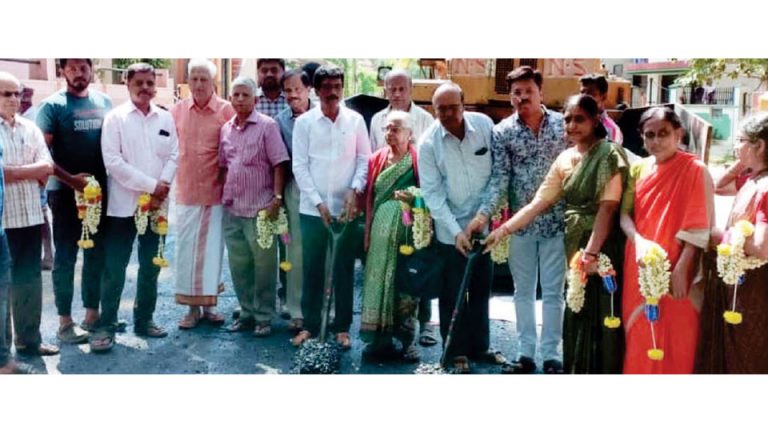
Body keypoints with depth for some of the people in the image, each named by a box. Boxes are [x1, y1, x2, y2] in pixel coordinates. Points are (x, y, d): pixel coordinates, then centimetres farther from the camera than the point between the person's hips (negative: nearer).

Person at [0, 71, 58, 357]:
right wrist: (30, 172, -12)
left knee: (30, 278, 11)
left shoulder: (30, 128, 9)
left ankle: (28, 339, 22)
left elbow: (47, 168, -1)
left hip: (30, 213, 5)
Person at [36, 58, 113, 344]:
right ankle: (65, 322, 9)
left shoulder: (104, 102, 8)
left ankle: (92, 313, 23)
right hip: (66, 191, -4)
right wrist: (70, 179, -18)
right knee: (65, 257, 2)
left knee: (97, 254, 11)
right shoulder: (52, 105, -5)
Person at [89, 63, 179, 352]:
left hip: (156, 204, 4)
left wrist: (163, 185, -12)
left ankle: (144, 319, 24)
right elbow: (112, 161, -11)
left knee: (150, 266, 12)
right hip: (124, 204, -4)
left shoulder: (166, 119, 8)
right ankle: (106, 326, 8)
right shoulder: (115, 118, -3)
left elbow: (173, 155, 5)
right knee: (115, 268, 0)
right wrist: (151, 185, -16)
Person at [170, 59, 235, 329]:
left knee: (212, 247, 6)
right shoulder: (178, 110, 4)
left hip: (216, 191, -2)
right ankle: (192, 307, 16)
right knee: (186, 248, 6)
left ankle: (209, 304, 19)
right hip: (186, 190, 3)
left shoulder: (226, 110, -5)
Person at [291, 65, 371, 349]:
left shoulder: (355, 120, 4)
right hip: (312, 209, 0)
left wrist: (355, 191, -12)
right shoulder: (304, 122, 1)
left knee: (343, 270, 8)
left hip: (346, 208, 0)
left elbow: (365, 159, 3)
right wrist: (318, 202, -8)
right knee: (312, 270, 7)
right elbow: (299, 166, -2)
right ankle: (310, 325, 20)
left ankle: (342, 327, 19)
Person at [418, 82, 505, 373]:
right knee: (453, 294, 6)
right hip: (451, 231, -3)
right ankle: (456, 352, 21)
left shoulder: (484, 125, -7)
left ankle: (480, 347, 31)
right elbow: (432, 194, -13)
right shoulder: (428, 143, -12)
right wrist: (456, 231, -19)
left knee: (481, 289, 15)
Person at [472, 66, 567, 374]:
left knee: (553, 291, 6)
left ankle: (551, 354, 17)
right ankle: (526, 353, 21)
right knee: (523, 290, 10)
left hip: (556, 221, 0)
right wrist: (484, 212, -20)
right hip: (520, 224, 1)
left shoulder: (562, 124, 0)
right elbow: (500, 178, -7)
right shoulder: (502, 131, -1)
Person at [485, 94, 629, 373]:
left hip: (602, 248, -6)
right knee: (576, 317, 15)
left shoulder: (609, 154, -9)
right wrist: (503, 230, -1)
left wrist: (591, 252, -26)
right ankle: (577, 370, 28)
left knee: (600, 317, 2)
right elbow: (538, 203, 7)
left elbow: (607, 208, -18)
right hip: (575, 246, 6)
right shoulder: (565, 159, 9)